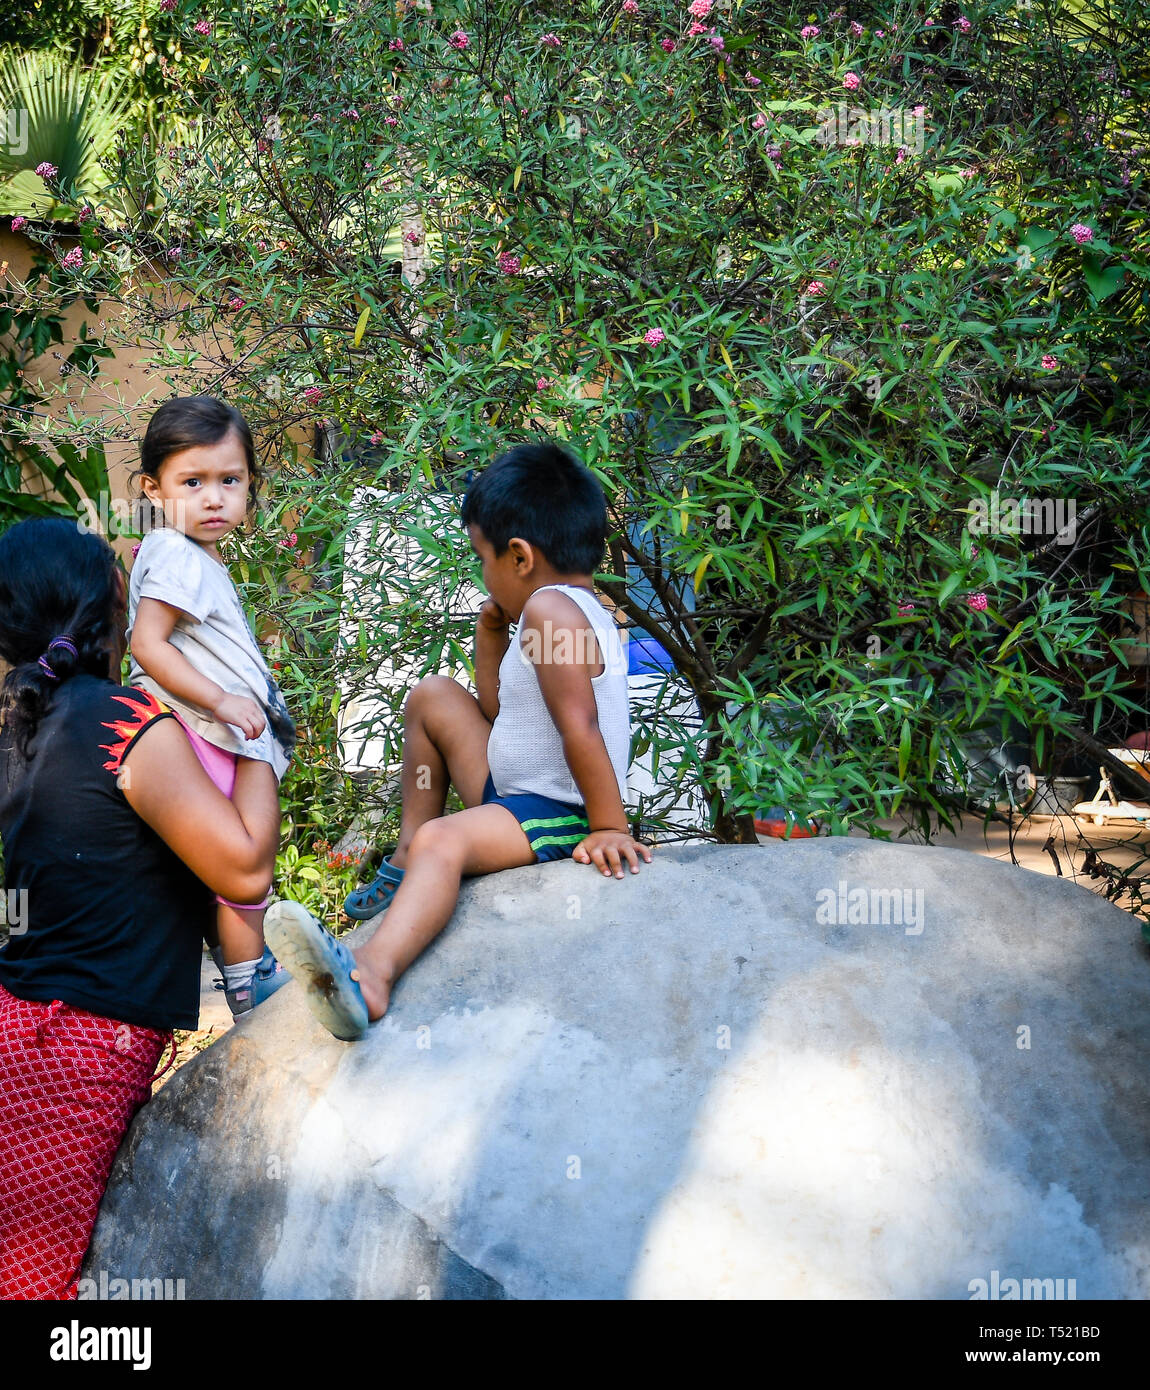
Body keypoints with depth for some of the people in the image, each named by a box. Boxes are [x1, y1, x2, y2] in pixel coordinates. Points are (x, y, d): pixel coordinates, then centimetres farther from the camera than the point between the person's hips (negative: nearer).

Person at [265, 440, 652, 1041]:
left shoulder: (550, 608, -18)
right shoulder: (573, 609, 16)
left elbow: (579, 727, -27)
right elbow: (497, 712, 26)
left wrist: (608, 829, -27)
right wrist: (489, 633, 15)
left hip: (556, 816, -11)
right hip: (509, 790, 11)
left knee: (442, 840, -38)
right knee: (433, 696, 18)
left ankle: (370, 974, -65)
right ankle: (406, 860, 17)